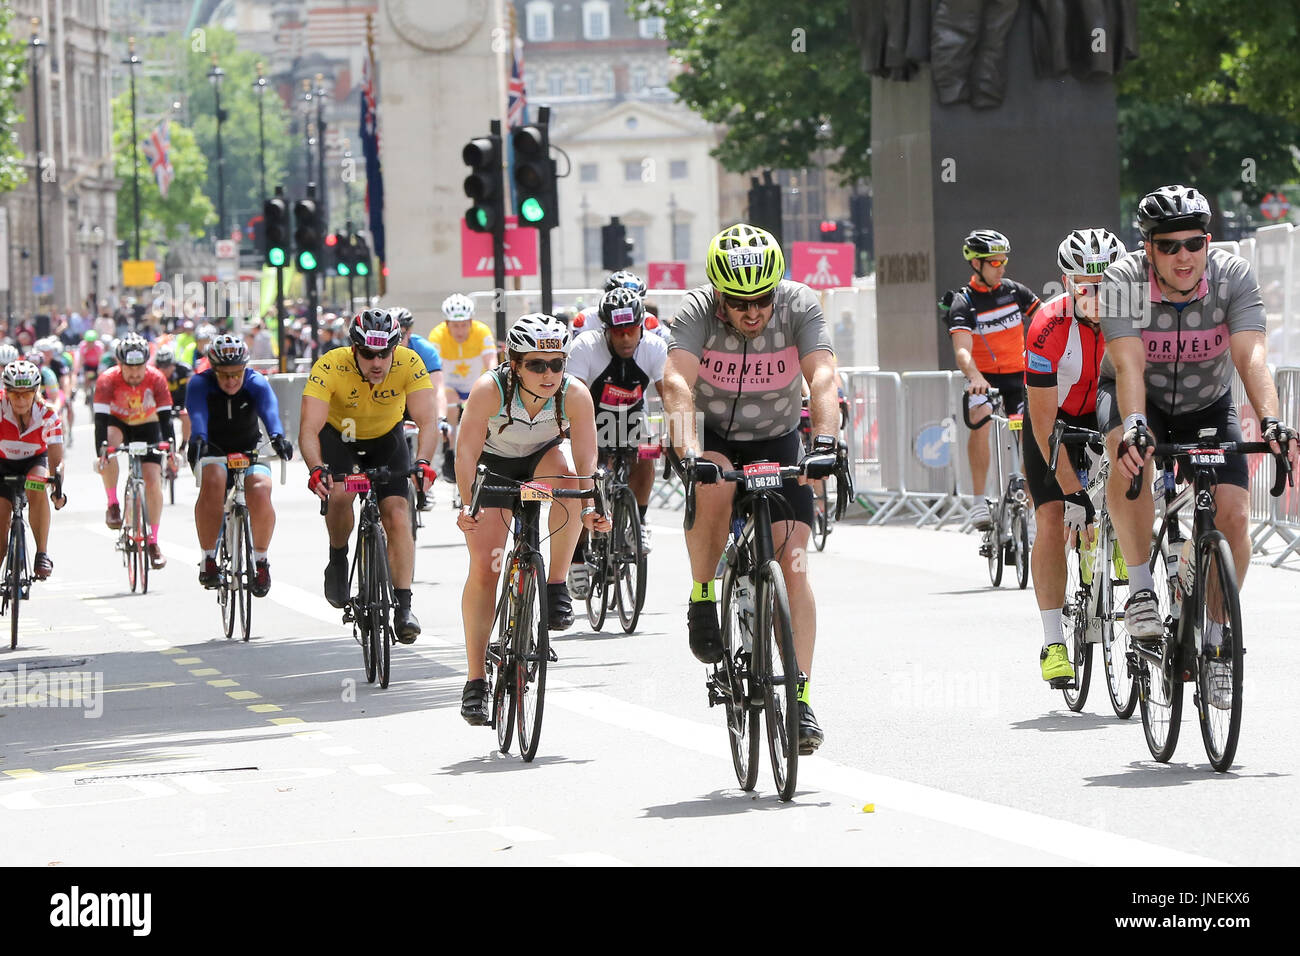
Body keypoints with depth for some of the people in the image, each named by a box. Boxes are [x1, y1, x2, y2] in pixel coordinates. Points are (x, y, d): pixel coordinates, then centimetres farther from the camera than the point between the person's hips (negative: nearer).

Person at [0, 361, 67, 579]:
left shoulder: (48, 416, -25)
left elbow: (57, 459, -26)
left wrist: (58, 487, -43)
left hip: (35, 460, -1)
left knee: (36, 489, -34)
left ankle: (43, 554, -28)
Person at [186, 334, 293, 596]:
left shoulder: (256, 383, -13)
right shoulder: (199, 385, -16)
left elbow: (270, 409, -33)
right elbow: (197, 414, -35)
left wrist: (277, 436, -55)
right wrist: (198, 440, -57)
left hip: (249, 452, 1)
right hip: (212, 451, -1)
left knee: (260, 491, -29)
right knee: (213, 482, -35)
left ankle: (261, 559, -8)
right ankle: (208, 558, -23)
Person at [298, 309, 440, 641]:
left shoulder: (408, 364, -28)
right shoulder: (330, 367, -33)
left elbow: (427, 421, -34)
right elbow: (309, 429, -38)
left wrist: (423, 462, -51)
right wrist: (317, 468, -56)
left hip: (386, 438, 1)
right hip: (338, 434, -1)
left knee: (398, 515, -14)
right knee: (340, 494, -28)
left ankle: (403, 607, -10)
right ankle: (338, 561, 0)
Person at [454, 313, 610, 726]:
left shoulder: (575, 395, -27)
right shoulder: (490, 390, -31)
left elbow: (586, 460, -31)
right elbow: (466, 452, -36)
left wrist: (590, 508, -47)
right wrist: (468, 506, -50)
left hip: (542, 459, 1)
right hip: (494, 464, -1)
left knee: (565, 474, -36)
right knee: (483, 567, -13)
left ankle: (556, 585, -19)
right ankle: (476, 679, -1)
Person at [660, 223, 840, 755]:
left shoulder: (799, 305, -21)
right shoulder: (697, 311, -24)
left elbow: (822, 377, -31)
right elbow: (677, 382, -36)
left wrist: (824, 440, -48)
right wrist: (688, 451, -52)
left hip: (777, 443, 1)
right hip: (713, 436, -1)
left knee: (793, 566, -12)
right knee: (714, 485, -36)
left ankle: (801, 699, -9)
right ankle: (703, 600, -13)